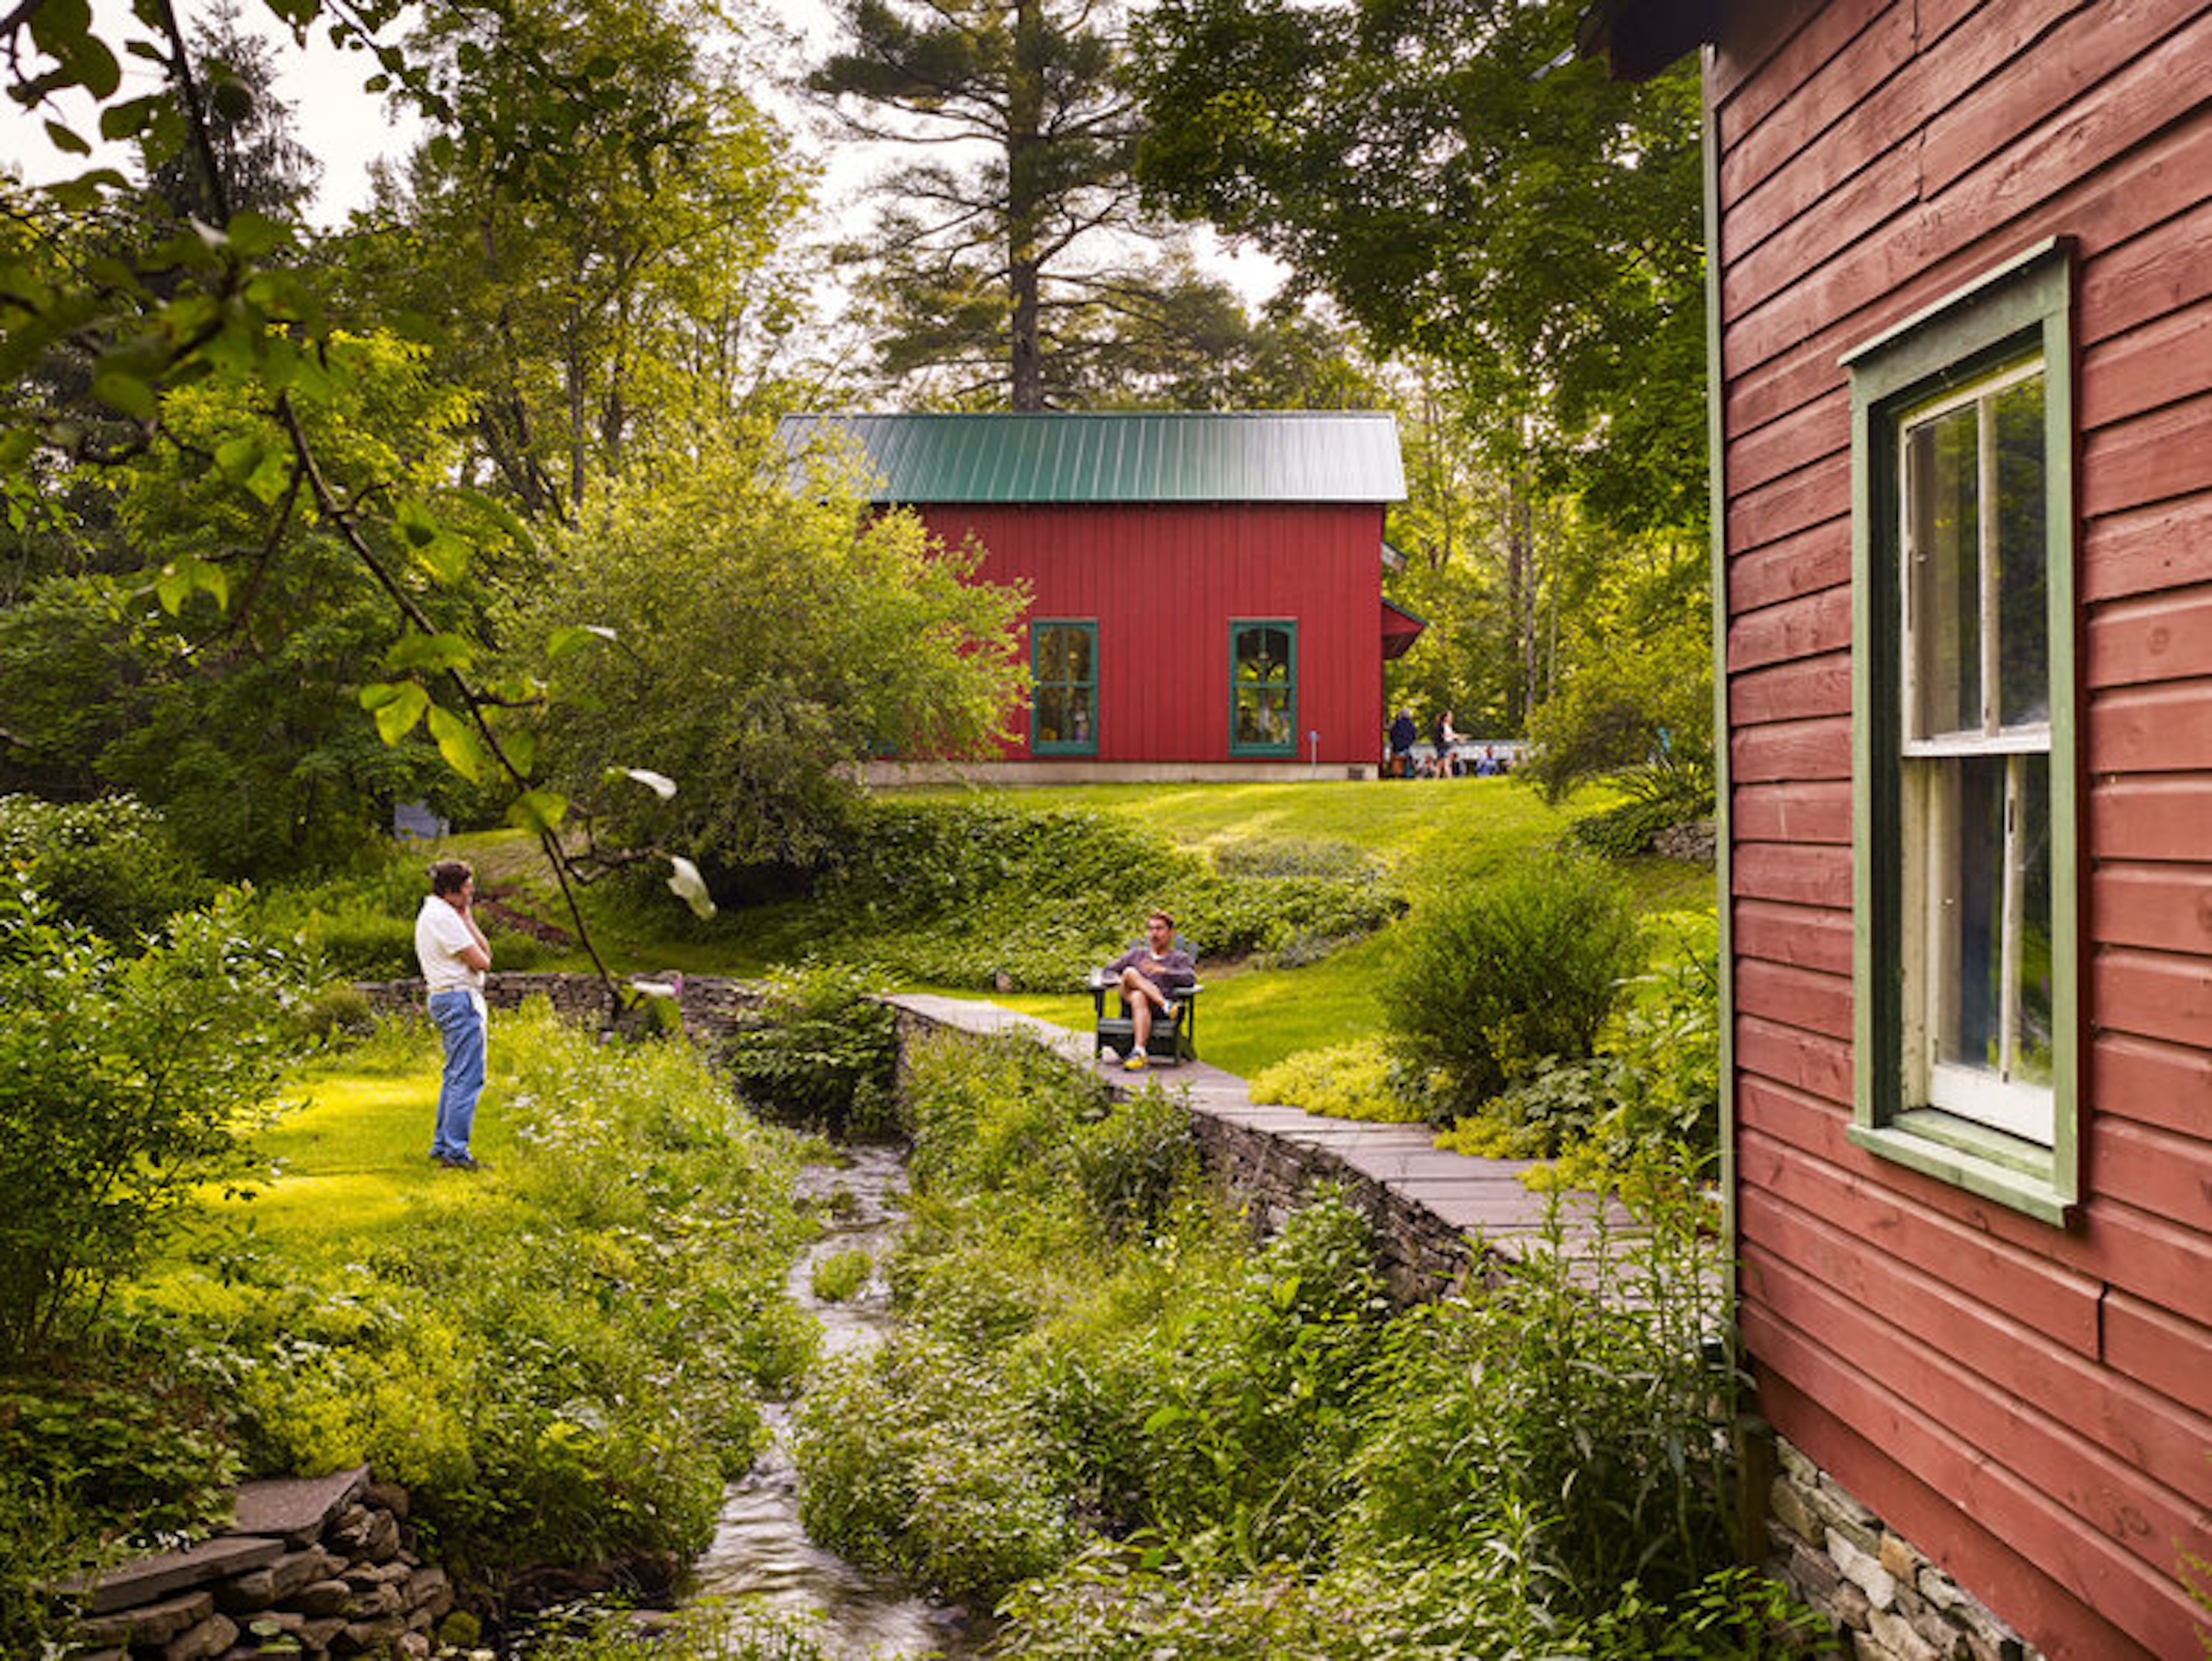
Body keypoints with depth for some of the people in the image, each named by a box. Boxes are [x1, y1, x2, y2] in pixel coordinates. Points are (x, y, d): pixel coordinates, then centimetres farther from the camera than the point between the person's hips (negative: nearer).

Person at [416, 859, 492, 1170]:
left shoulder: (433, 912, 16)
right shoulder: (444, 917, -16)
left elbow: (486, 951, 14)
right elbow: (481, 962, -16)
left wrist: (468, 919, 3)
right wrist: (466, 919, -6)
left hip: (445, 1000, 11)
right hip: (460, 998, -11)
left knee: (455, 1075, 18)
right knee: (468, 1078, -9)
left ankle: (442, 1145, 24)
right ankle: (455, 1152, -9)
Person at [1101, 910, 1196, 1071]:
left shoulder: (1180, 958, 17)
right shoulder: (1137, 954, 29)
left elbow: (1190, 979, -4)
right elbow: (1109, 970, 21)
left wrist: (1164, 971, -19)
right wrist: (1119, 980, -2)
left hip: (1158, 1009, -3)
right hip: (1129, 1004, 3)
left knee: (1139, 998, -39)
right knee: (1130, 972, -26)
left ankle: (1139, 1052, -52)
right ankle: (1166, 1005, -36)